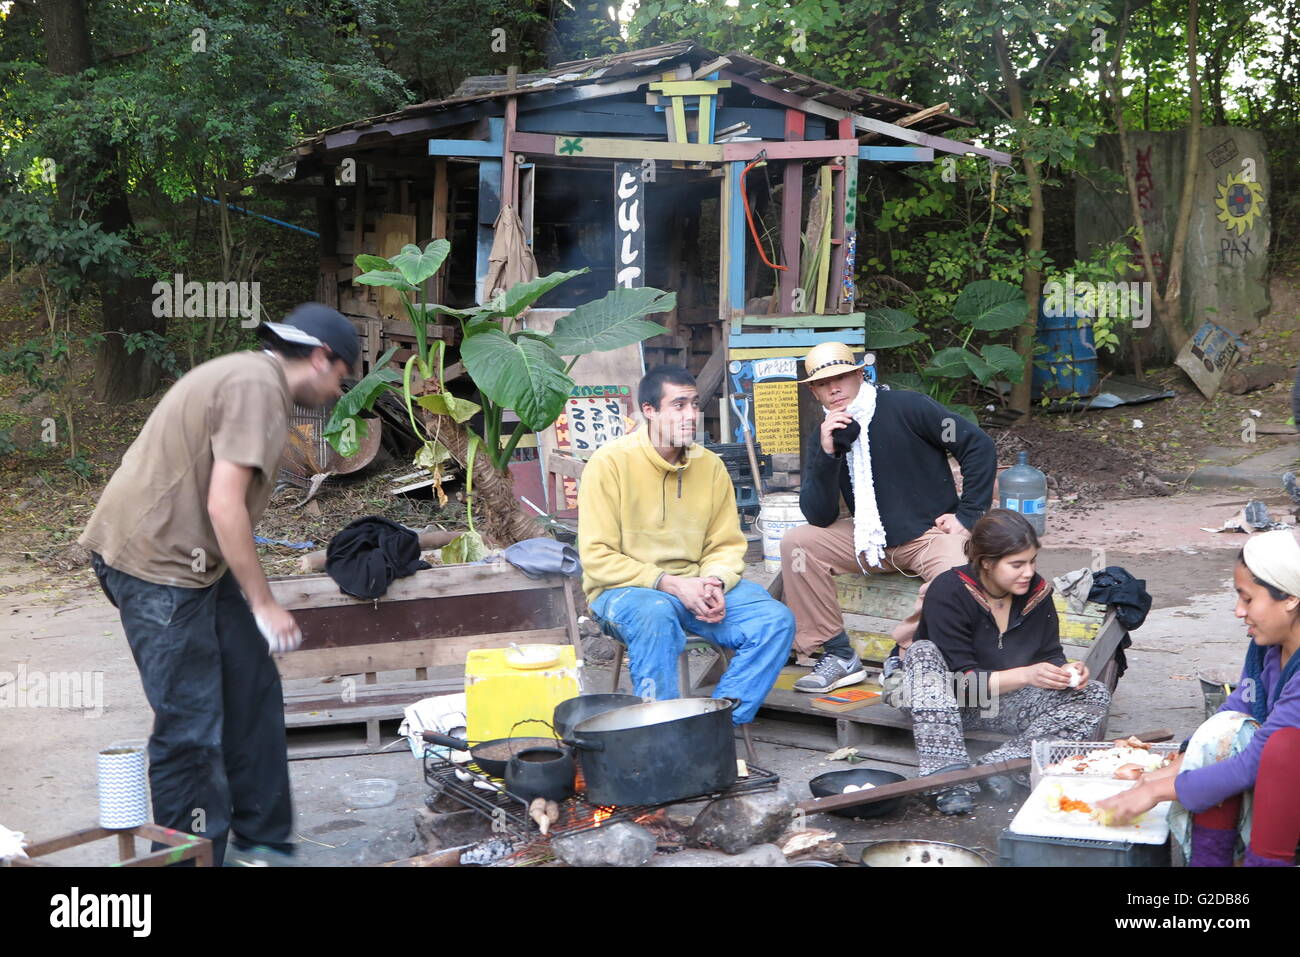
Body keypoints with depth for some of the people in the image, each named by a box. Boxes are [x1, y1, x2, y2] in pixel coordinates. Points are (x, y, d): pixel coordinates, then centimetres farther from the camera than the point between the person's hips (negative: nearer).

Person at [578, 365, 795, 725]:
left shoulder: (710, 466, 5)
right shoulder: (610, 462, -10)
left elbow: (727, 546, 10)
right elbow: (597, 558, -13)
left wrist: (715, 582, -13)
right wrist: (670, 584, -21)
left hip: (694, 586, 5)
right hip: (623, 590, -5)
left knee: (776, 620, -15)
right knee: (655, 614, -38)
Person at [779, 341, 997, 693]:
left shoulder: (907, 408, -11)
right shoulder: (822, 437, 2)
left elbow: (979, 446, -10)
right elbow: (819, 517, -7)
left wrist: (967, 515, -11)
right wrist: (826, 453, -18)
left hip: (930, 533, -5)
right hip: (870, 539, 5)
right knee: (797, 543, -13)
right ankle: (838, 655, -8)